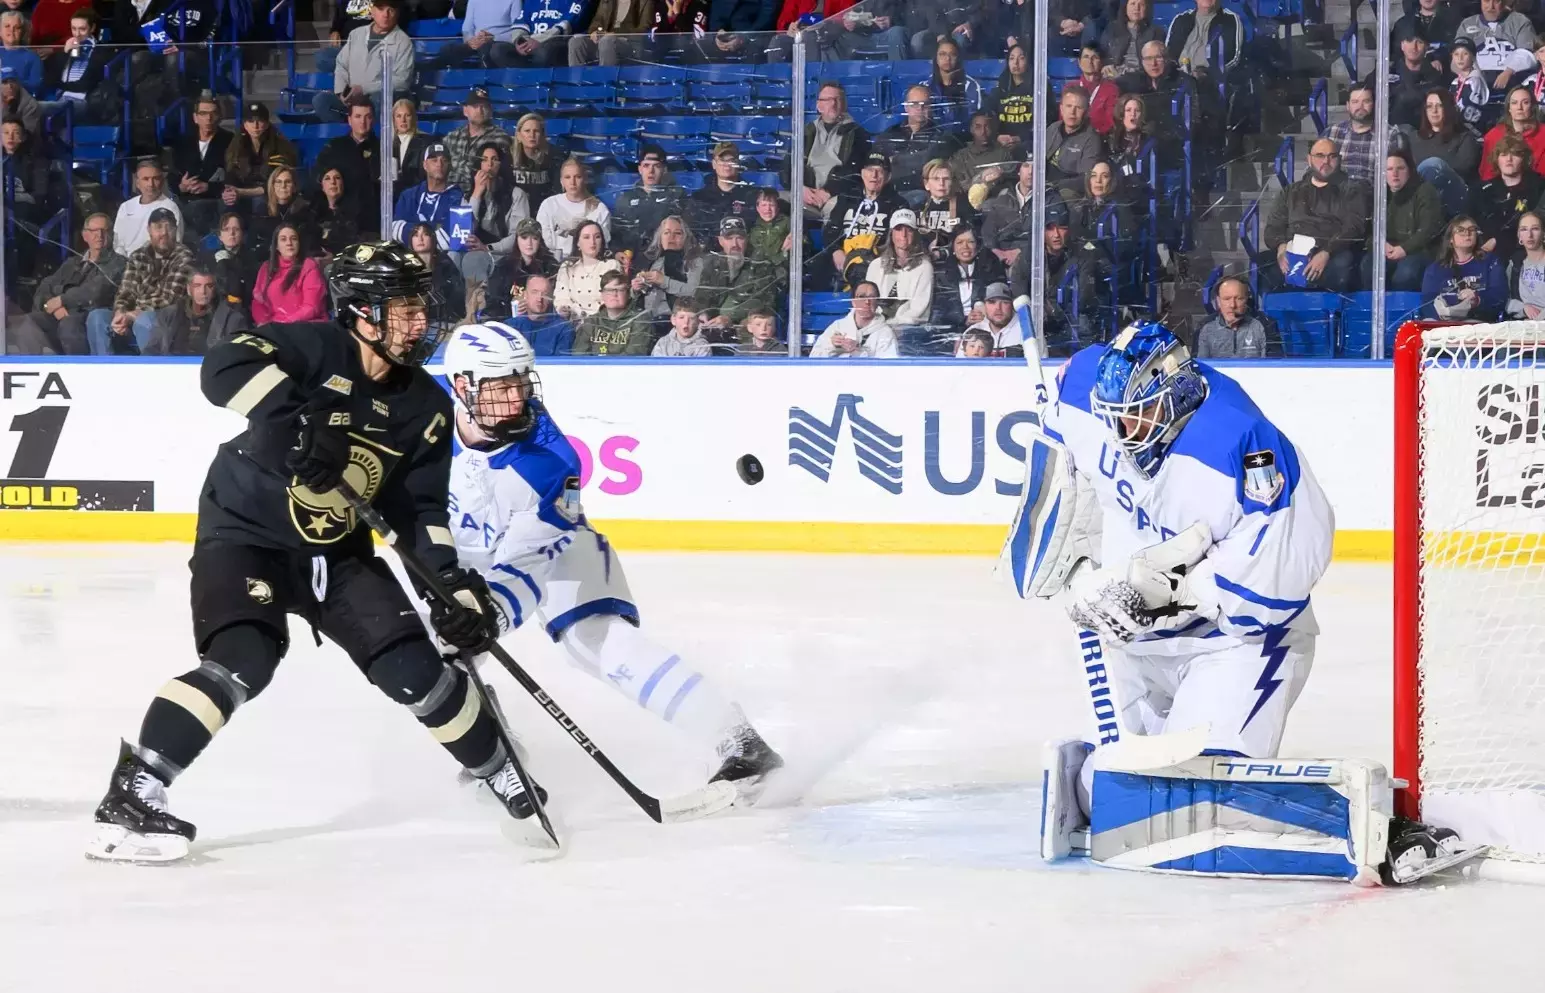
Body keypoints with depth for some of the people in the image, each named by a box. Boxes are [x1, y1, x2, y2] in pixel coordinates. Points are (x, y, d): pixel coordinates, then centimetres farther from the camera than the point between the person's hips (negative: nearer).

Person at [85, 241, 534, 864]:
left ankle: (494, 765, 22)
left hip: (337, 553, 6)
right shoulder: (316, 349, -19)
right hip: (244, 532, -6)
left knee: (413, 664, -3)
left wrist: (451, 585, -12)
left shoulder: (426, 406, -2)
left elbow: (421, 509, 1)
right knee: (244, 660, -27)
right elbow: (224, 367, -35)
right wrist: (297, 424, -43)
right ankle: (129, 798, -25)